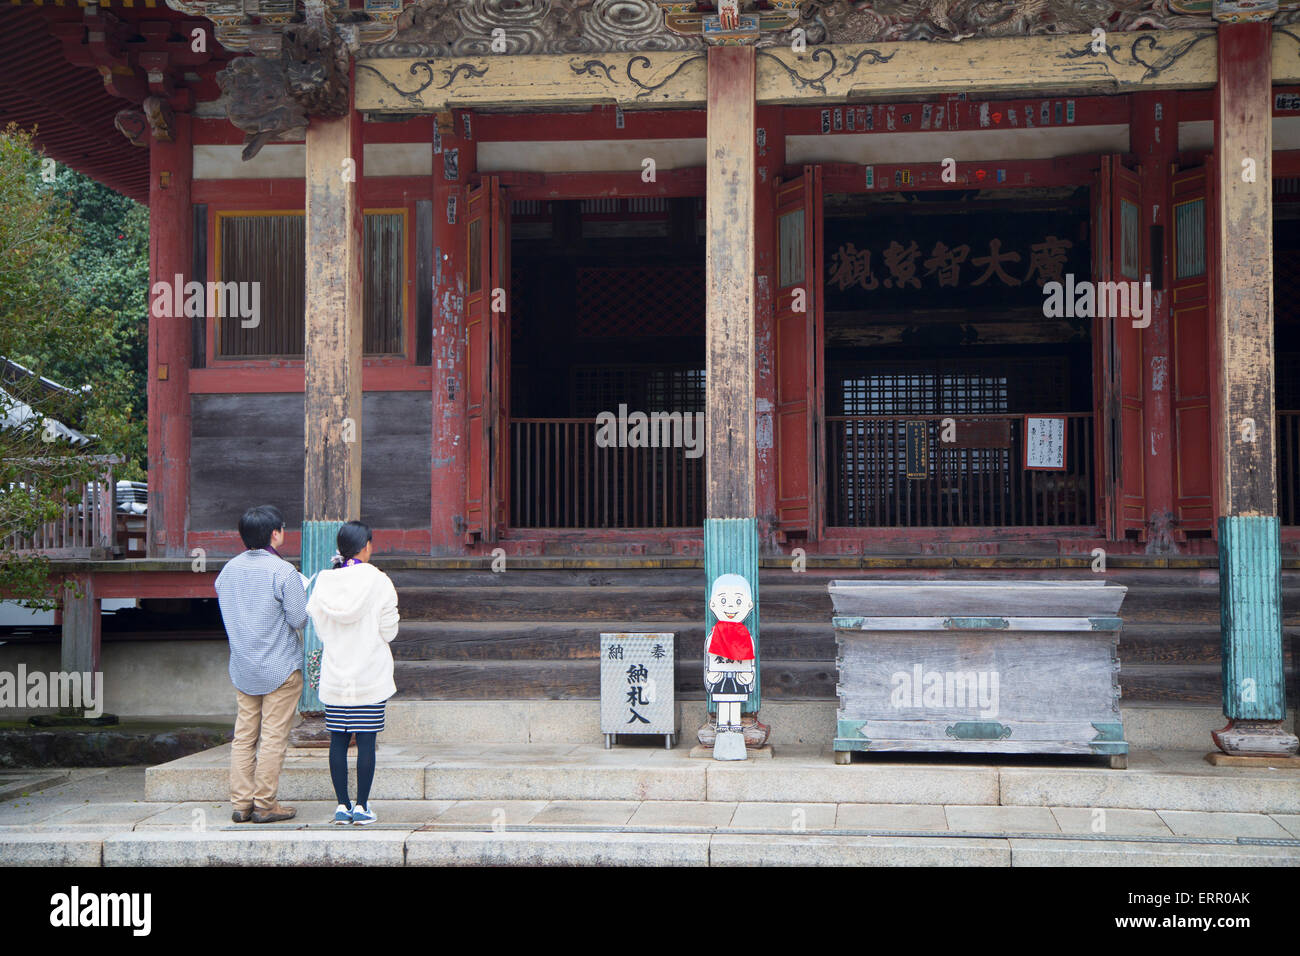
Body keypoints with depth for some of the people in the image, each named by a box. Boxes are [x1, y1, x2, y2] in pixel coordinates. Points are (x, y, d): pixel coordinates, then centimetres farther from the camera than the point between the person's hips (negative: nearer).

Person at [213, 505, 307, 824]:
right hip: (280, 667, -6)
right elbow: (299, 619, -13)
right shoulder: (283, 572, -14)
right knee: (274, 737, 0)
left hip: (242, 667, 6)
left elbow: (228, 615, 13)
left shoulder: (229, 569, 6)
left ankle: (240, 803, 11)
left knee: (244, 735, 10)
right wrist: (303, 593, 5)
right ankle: (265, 805, 3)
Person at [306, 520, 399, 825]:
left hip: (334, 677, 3)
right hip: (369, 678, -3)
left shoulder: (323, 582, 0)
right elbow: (388, 632, -6)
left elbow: (319, 628, 6)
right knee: (366, 740, 2)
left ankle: (342, 805, 11)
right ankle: (361, 806, 4)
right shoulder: (378, 582, -10)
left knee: (338, 740, 8)